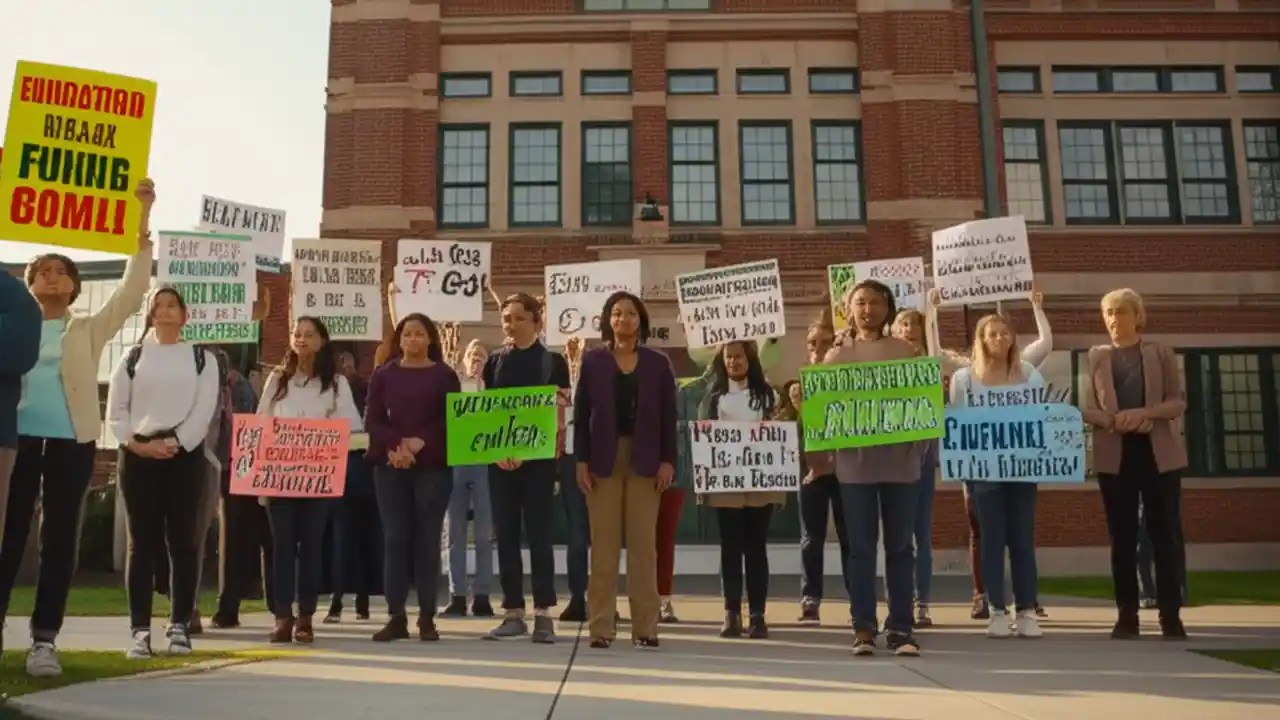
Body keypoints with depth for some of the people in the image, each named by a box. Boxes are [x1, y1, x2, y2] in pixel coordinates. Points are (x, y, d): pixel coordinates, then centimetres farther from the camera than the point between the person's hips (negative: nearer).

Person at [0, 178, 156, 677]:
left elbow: (132, 291, 5)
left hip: (71, 441, 0)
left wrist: (143, 225, -2)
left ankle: (44, 639, 5)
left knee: (60, 538, 1)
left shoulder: (90, 330, 13)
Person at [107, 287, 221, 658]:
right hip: (138, 455, 1)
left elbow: (205, 409, -2)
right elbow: (116, 409, 6)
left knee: (182, 541, -1)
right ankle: (140, 630, 2)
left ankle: (179, 626, 5)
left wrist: (175, 442, -13)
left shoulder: (202, 359, 9)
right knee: (141, 542, 0)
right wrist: (135, 443, -10)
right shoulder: (133, 358, 12)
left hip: (185, 454, -1)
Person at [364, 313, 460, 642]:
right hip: (390, 466, 2)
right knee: (394, 539, 0)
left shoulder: (445, 375, 6)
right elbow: (372, 420, 3)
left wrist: (420, 443, -15)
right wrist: (395, 446, -15)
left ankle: (427, 618, 6)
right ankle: (396, 617, 6)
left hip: (433, 466, -2)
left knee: (427, 540, 0)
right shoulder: (383, 375, 11)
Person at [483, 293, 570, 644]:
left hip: (538, 459, -3)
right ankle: (513, 612, 12)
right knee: (506, 535, 5)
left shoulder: (554, 362, 1)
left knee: (539, 535, -2)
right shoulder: (494, 362, 10)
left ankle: (543, 613, 4)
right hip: (499, 459, 3)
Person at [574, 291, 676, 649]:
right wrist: (581, 461, -5)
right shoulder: (593, 361, 5)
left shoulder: (657, 363, 6)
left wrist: (668, 461, -4)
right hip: (604, 460, 0)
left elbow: (668, 416, 4)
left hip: (644, 461, 0)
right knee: (603, 544, 2)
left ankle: (645, 626, 8)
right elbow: (581, 414, 3)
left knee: (644, 543, 2)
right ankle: (601, 626, 8)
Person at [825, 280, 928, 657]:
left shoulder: (905, 352, 8)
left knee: (899, 546, 4)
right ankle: (864, 627, 9)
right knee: (861, 547, 2)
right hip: (856, 461, 0)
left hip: (900, 459, 1)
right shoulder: (837, 355, 7)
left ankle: (900, 628, 11)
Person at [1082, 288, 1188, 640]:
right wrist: (1114, 421, -17)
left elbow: (1178, 401, 0)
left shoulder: (1161, 353, 7)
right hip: (1114, 454, 1)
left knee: (1165, 534, 0)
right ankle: (1127, 616, 8)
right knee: (1122, 537, 3)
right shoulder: (1095, 356, 8)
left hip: (1159, 452, 0)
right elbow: (1087, 408, 3)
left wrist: (1143, 413, -17)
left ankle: (1171, 616, 6)